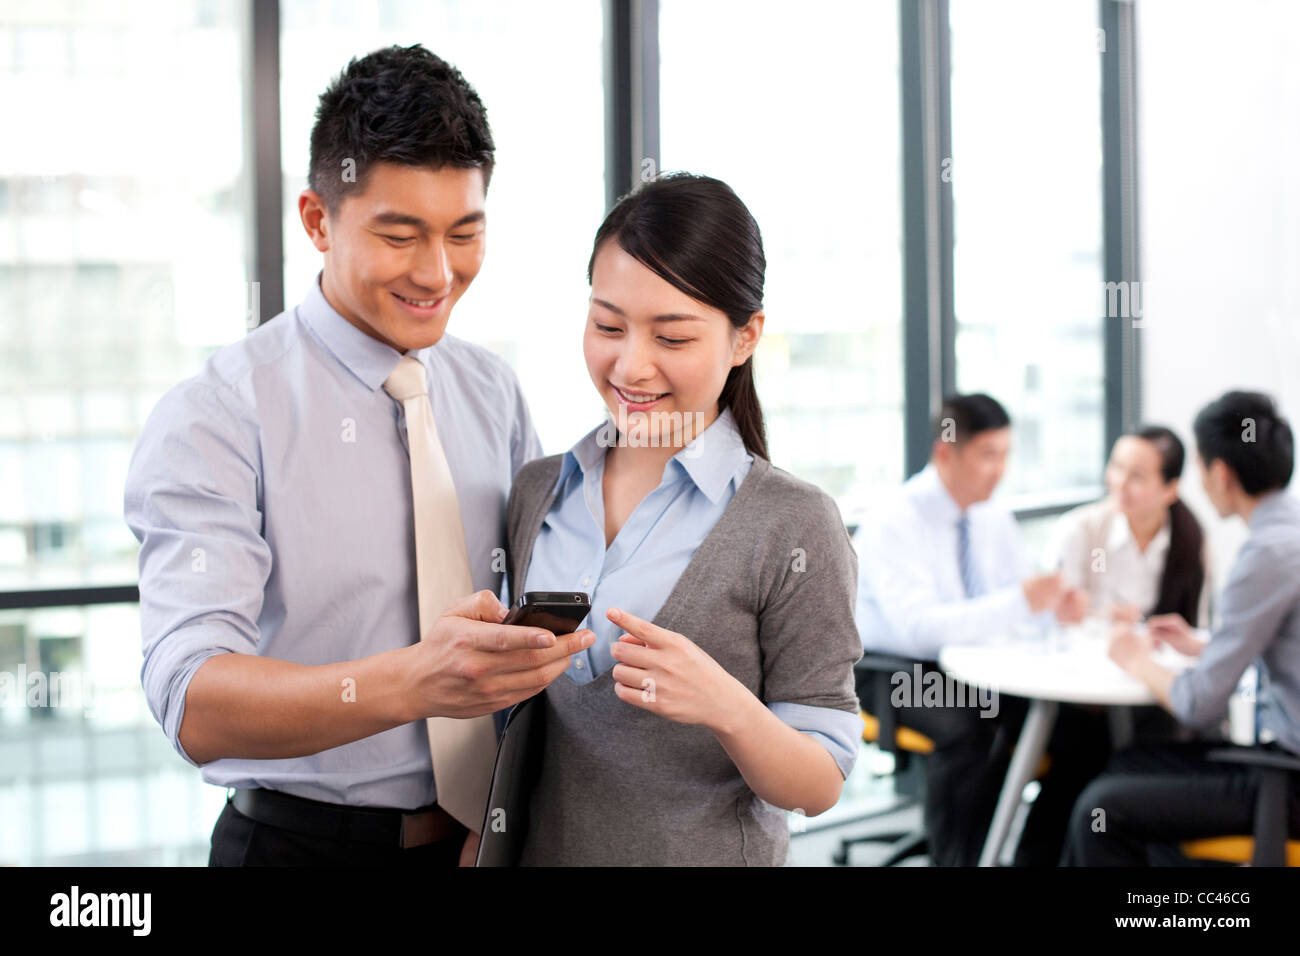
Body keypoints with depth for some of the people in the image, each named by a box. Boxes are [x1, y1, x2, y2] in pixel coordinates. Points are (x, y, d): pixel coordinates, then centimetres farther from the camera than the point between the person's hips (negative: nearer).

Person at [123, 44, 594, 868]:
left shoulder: (494, 393, 0)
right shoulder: (213, 421, -16)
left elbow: (546, 598, 4)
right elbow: (197, 708, -27)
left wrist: (508, 810, -12)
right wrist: (411, 682, -43)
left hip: (477, 831, 4)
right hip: (302, 840, -4)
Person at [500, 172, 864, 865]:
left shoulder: (793, 527, -13)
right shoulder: (531, 495, -1)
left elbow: (820, 787, -12)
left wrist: (725, 707, -28)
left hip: (712, 854, -3)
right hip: (541, 849, 4)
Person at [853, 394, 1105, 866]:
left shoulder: (994, 517, 4)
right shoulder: (893, 521, -18)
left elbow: (1019, 598, 9)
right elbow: (917, 624, -31)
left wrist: (1055, 606, -16)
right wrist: (1018, 602, -39)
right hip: (895, 673, -6)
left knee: (1083, 733, -14)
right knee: (964, 729, -36)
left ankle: (1035, 857, -1)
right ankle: (956, 858, -19)